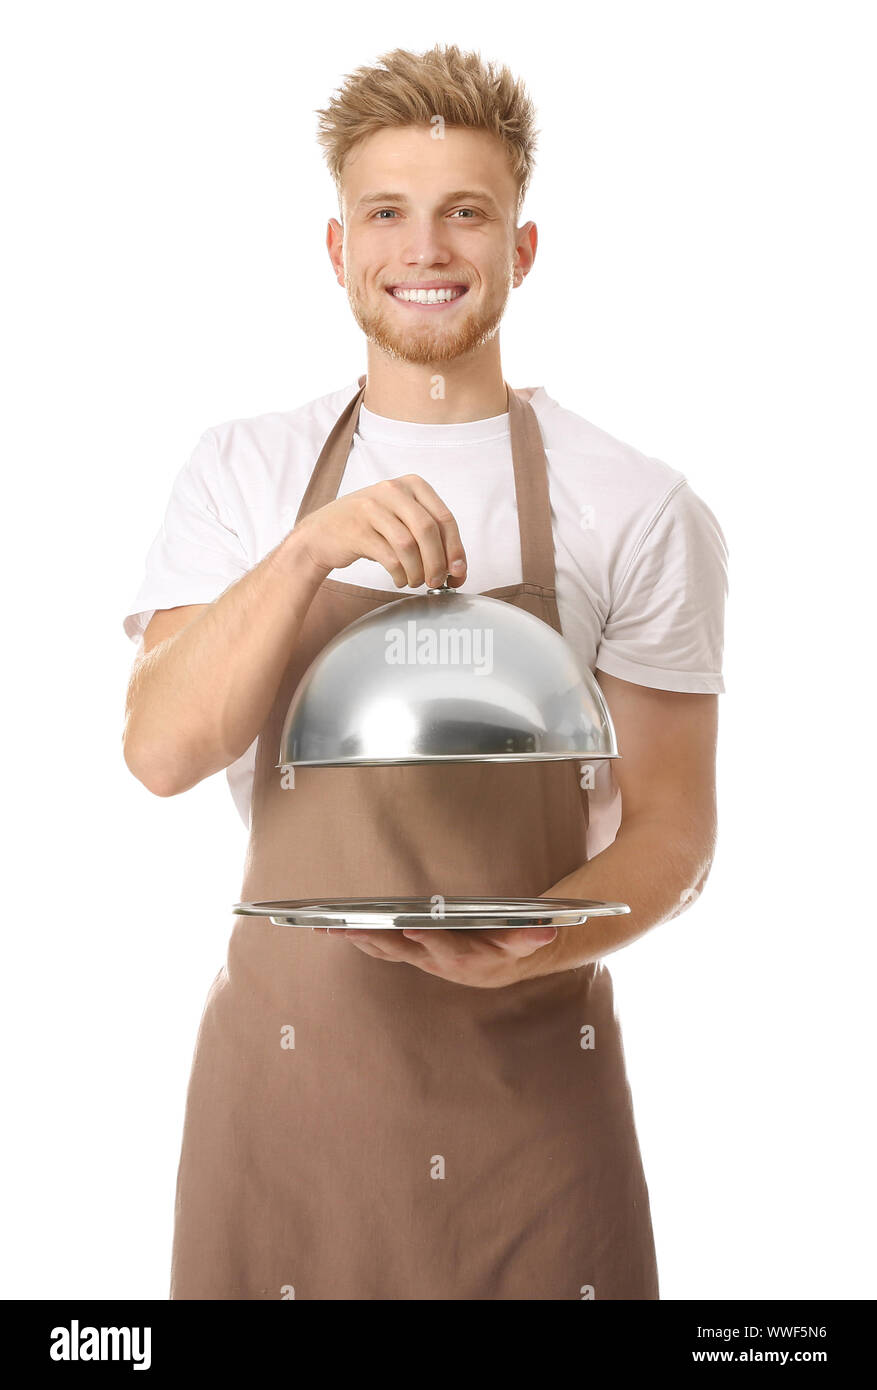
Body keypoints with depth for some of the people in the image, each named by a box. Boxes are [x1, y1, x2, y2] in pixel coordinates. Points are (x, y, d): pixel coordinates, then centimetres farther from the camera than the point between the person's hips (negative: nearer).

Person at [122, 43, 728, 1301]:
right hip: (285, 1064, 1)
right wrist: (311, 548, -21)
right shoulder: (241, 474, 4)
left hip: (530, 1081, -1)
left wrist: (529, 946, -21)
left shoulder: (640, 511, -3)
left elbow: (671, 830, -2)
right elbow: (162, 751, -8)